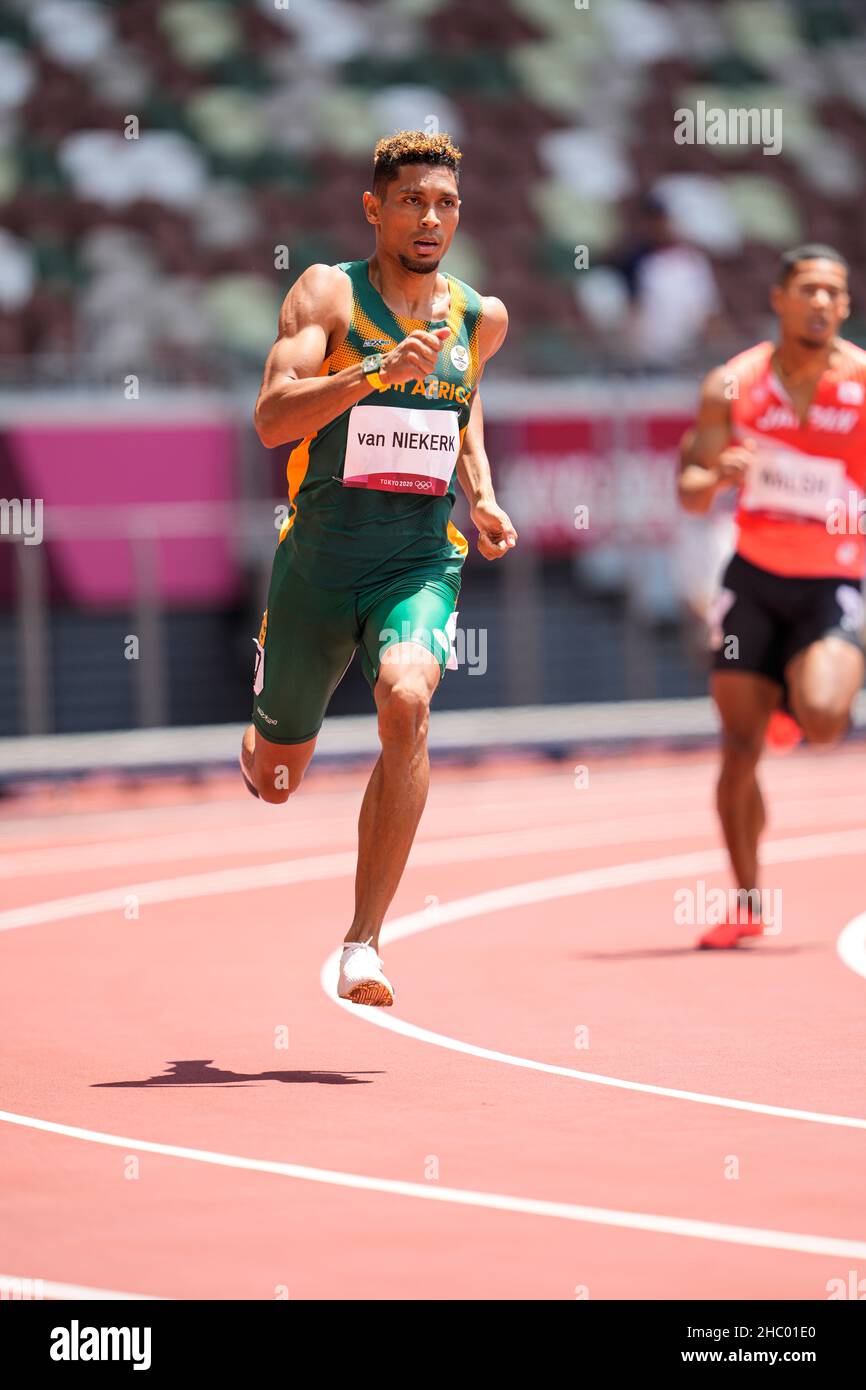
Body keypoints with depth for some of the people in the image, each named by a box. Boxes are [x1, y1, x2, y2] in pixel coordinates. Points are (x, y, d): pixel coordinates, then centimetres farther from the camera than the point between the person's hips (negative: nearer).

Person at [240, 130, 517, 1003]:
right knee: (275, 782, 11)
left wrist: (483, 499, 12)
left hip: (422, 563, 1)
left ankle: (364, 944, -25)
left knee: (407, 703, -30)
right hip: (319, 563, -1)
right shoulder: (328, 294, -6)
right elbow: (270, 418, -19)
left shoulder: (479, 319, 7)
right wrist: (376, 370, -31)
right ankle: (259, 740, 54)